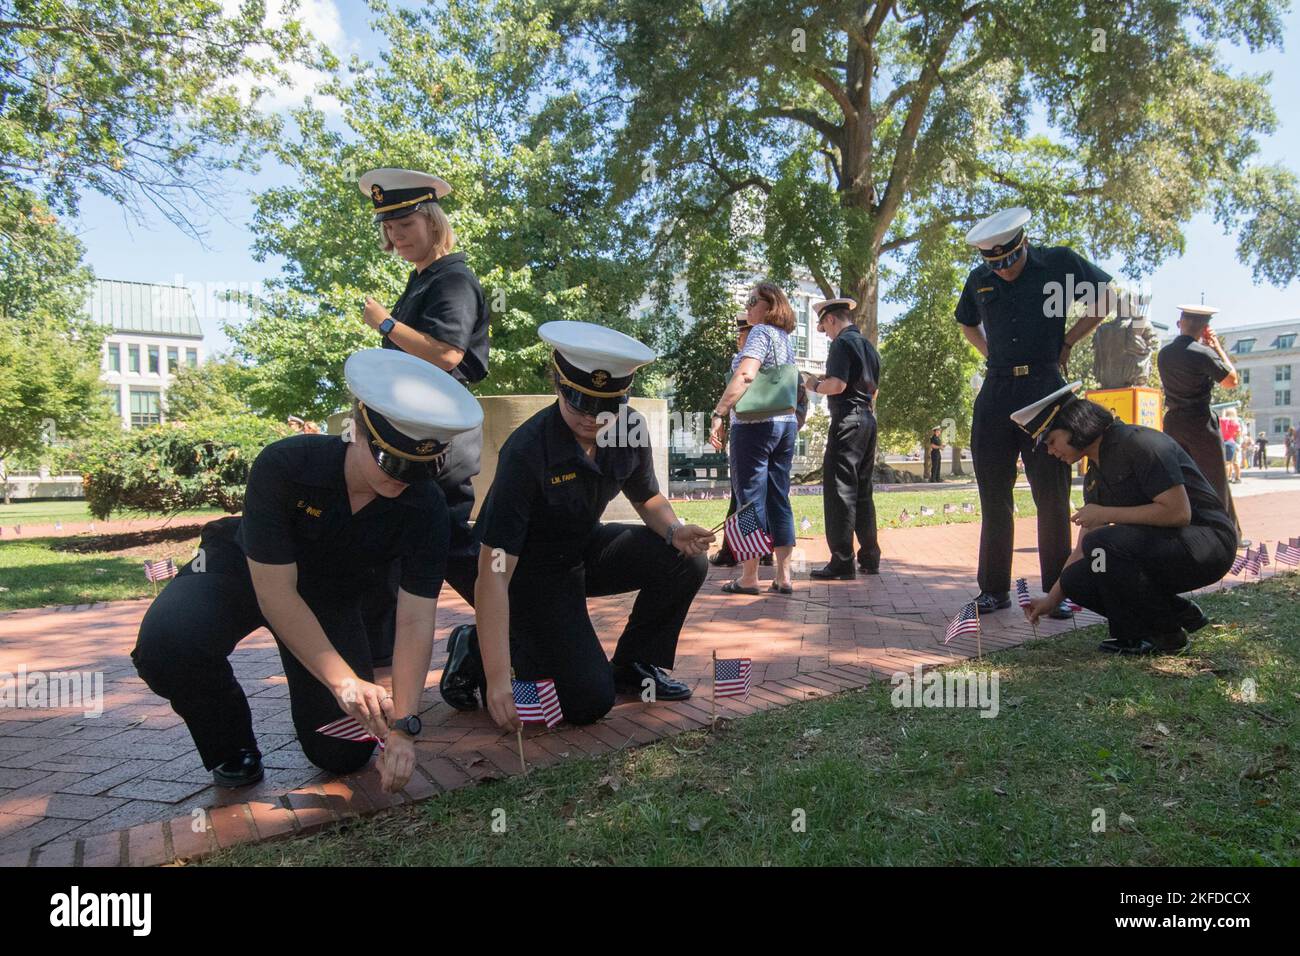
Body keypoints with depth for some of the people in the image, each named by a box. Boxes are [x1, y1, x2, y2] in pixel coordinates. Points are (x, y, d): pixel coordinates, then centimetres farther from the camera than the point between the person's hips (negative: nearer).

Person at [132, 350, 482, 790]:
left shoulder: (424, 507, -26)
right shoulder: (285, 465, -33)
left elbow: (415, 622, -25)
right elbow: (275, 592, -31)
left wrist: (404, 726, -32)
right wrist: (343, 681, -35)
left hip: (331, 595, 2)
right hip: (242, 571, -1)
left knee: (344, 754, -4)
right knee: (165, 644, -34)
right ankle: (231, 747, -3)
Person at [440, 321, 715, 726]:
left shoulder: (629, 430, -13)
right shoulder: (526, 452, -31)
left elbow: (647, 498, 8)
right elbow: (493, 575, -33)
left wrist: (674, 531, -16)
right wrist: (497, 681, -37)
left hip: (585, 549, 6)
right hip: (530, 571, -6)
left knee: (685, 562, -14)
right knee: (589, 700, -14)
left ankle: (634, 666, 9)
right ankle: (475, 650, 8)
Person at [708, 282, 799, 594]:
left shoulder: (761, 332, -8)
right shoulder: (786, 338, 17)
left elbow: (745, 375, -23)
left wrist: (718, 414, -25)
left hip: (755, 425, -8)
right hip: (786, 424, 8)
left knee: (751, 501, -2)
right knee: (779, 500, 8)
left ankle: (749, 577, 3)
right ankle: (783, 576, 10)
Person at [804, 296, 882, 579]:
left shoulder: (842, 343, -9)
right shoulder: (868, 346, 18)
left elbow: (837, 385, -20)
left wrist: (815, 385, 0)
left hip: (847, 420, -9)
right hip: (868, 419, 9)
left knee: (839, 489, -7)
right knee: (862, 490, 14)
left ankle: (842, 562, -7)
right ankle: (870, 558, 18)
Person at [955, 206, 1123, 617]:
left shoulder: (1059, 262, 0)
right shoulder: (978, 280, 9)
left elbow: (1108, 297, 10)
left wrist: (1067, 341, 4)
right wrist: (992, 355, 13)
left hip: (1045, 387, -3)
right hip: (995, 393, 3)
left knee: (1051, 496, -1)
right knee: (993, 496, 5)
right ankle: (994, 589, 12)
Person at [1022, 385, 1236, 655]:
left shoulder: (1139, 443, -17)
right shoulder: (1094, 478, 9)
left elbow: (1178, 512, -25)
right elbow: (1082, 549, 11)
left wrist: (1107, 514, -20)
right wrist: (1051, 599, 9)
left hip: (1208, 542, -8)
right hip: (1162, 546, 8)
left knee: (1103, 543, -31)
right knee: (1076, 580, -6)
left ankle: (1164, 634, -10)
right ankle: (1180, 613, 8)